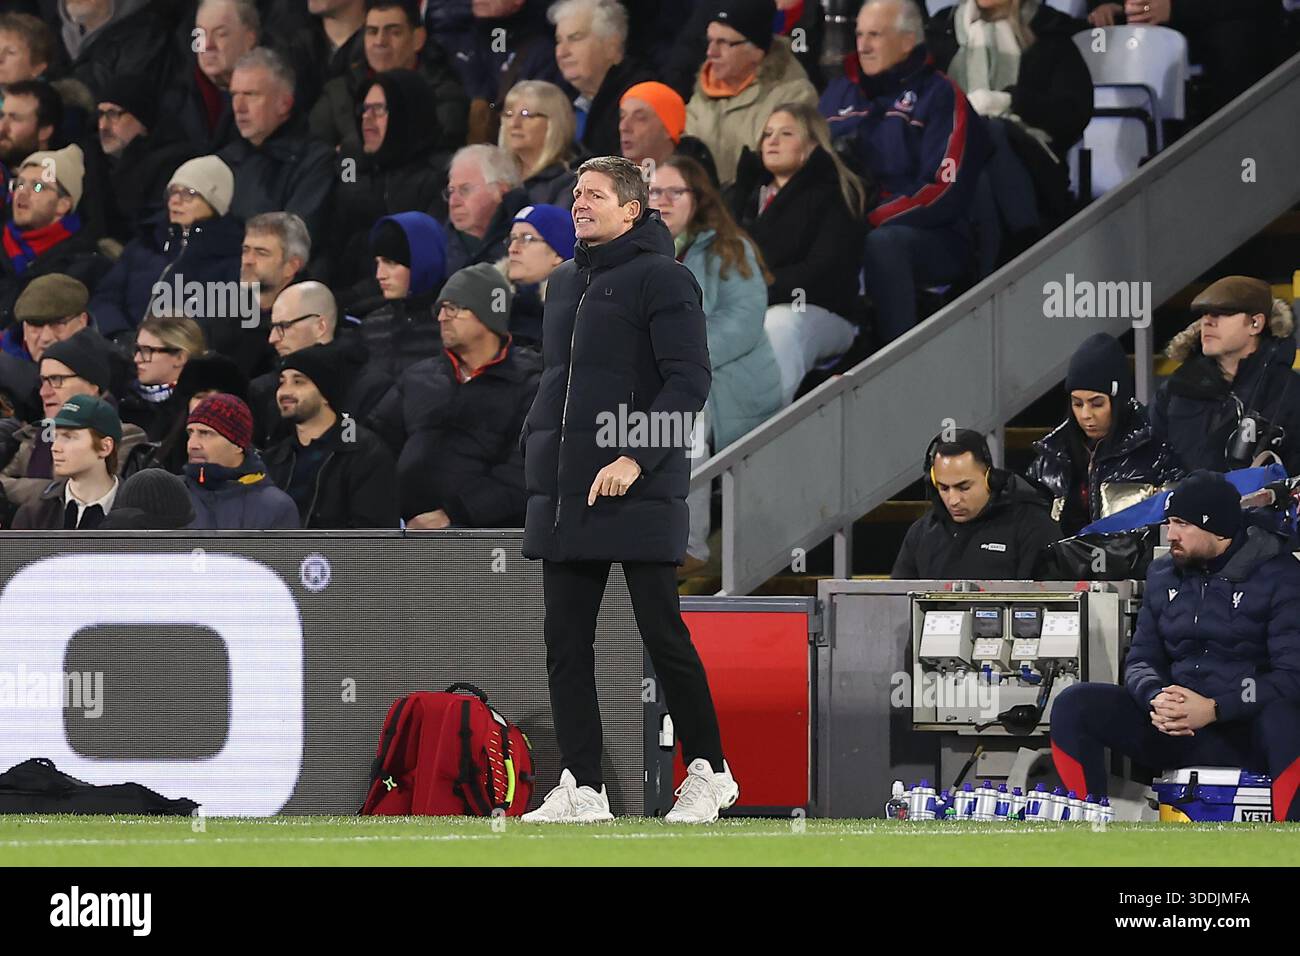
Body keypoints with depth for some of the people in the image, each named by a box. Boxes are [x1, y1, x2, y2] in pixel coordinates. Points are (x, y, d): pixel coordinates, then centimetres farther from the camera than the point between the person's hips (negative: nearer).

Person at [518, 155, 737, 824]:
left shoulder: (661, 279, -6)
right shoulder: (564, 283, 17)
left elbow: (689, 380, -14)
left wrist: (637, 458, -21)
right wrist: (535, 443, 14)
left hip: (638, 494, -7)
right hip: (563, 494, 7)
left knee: (663, 636, -2)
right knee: (565, 641, 3)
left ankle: (708, 771, 12)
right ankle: (581, 788, 5)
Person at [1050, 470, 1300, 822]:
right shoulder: (1164, 575, 12)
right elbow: (1141, 660, 12)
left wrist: (1214, 709, -24)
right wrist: (1155, 698, -14)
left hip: (1249, 733, -5)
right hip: (1175, 729, 5)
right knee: (1073, 705, -14)